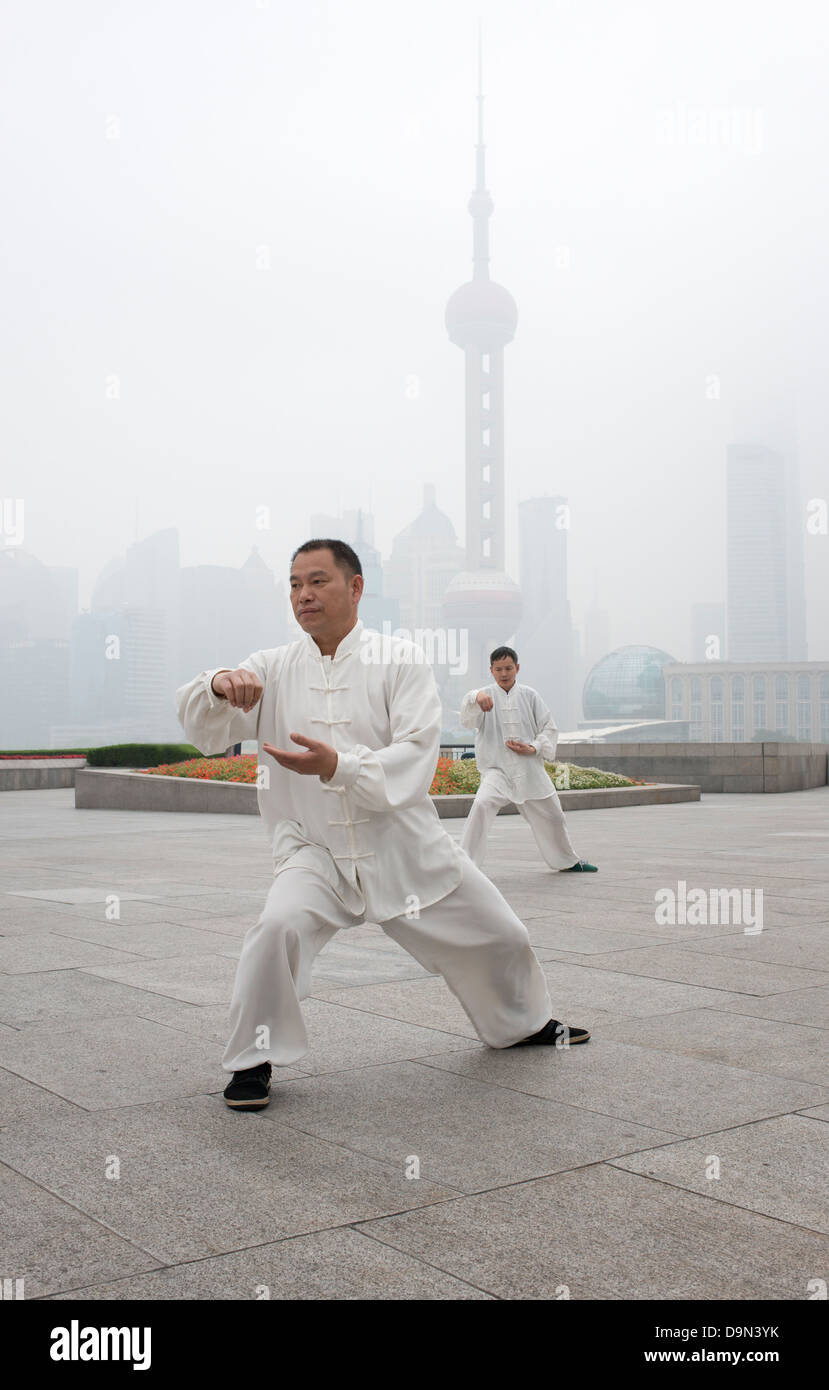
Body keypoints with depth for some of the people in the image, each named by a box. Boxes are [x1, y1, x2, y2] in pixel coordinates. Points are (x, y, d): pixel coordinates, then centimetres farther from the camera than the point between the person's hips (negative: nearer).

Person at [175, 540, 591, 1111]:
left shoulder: (401, 659, -7)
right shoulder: (273, 668, -1)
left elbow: (414, 758, -18)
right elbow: (205, 731, -11)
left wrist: (337, 766, -34)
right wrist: (218, 686, -34)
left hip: (406, 846, 1)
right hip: (316, 851, 0)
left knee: (501, 939, 11)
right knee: (279, 926, -29)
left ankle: (527, 1023, 44)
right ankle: (255, 1059, -6)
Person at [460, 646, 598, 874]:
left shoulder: (529, 695, 4)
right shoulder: (486, 695, -2)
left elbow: (549, 728, 7)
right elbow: (468, 719, -22)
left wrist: (533, 748, -11)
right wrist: (476, 698, -43)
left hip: (530, 768, 3)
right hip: (497, 768, -3)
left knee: (551, 816, 14)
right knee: (482, 804, -29)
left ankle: (568, 861, 40)